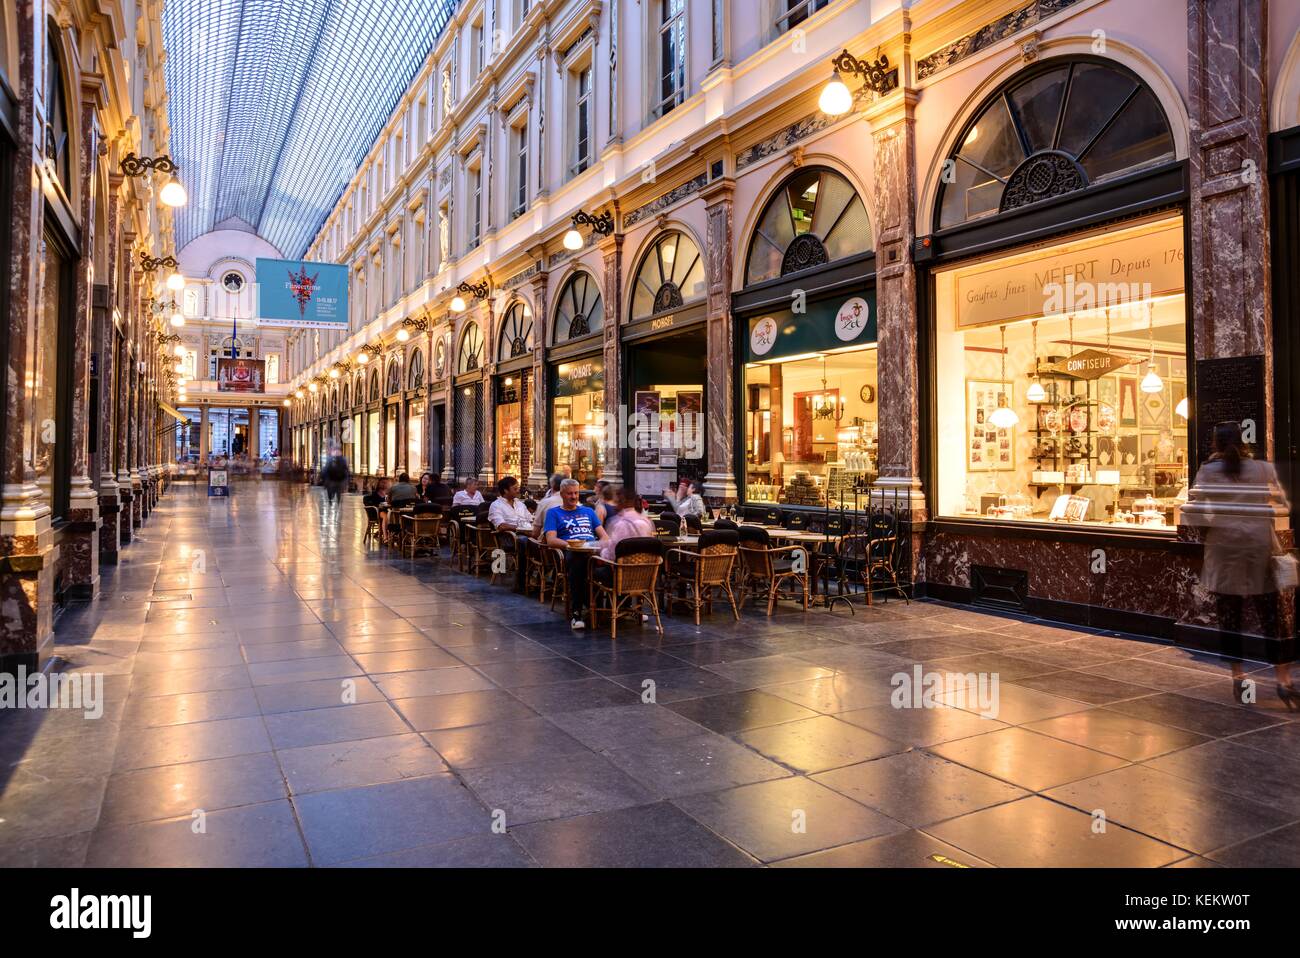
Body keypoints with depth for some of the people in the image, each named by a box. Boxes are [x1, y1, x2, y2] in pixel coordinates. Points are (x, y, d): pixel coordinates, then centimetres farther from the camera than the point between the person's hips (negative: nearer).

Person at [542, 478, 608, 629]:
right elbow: (551, 540, 5)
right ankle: (577, 612, -38)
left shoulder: (588, 511, 32)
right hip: (570, 553, -3)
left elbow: (603, 535, 22)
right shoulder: (553, 512, 21)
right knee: (577, 558, -42)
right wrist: (570, 544, -14)